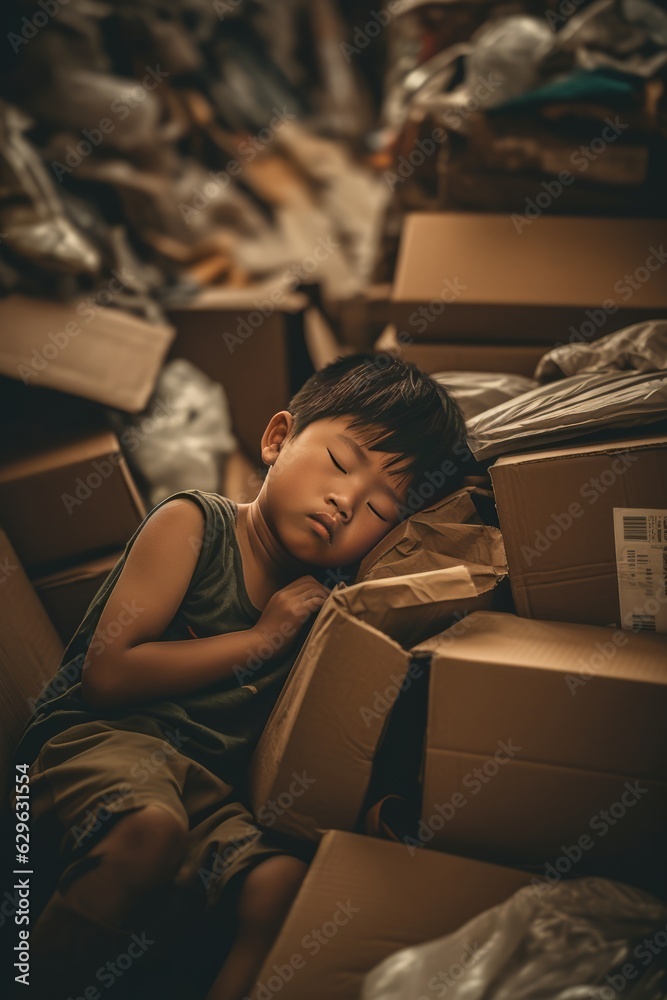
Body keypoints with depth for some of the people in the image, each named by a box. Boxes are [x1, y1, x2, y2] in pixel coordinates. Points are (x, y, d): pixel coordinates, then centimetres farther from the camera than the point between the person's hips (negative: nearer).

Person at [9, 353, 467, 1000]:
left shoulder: (329, 596, 12)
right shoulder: (193, 525, -3)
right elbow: (108, 674, -11)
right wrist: (263, 638, -8)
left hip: (215, 786, 4)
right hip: (99, 739, -4)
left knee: (284, 884, -25)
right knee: (151, 829, -35)